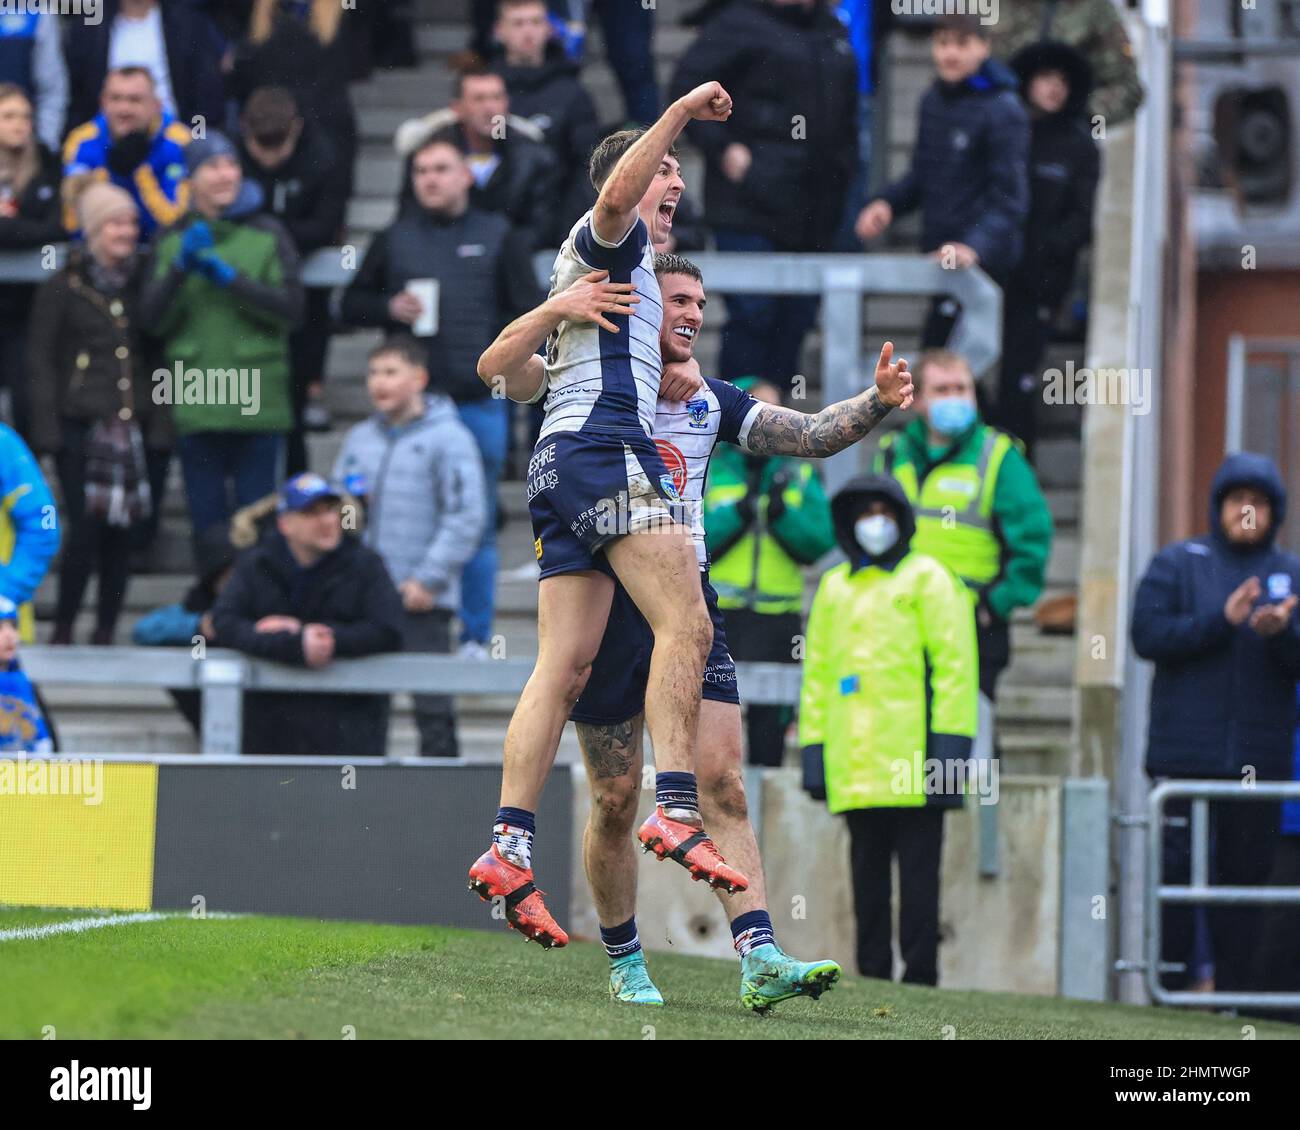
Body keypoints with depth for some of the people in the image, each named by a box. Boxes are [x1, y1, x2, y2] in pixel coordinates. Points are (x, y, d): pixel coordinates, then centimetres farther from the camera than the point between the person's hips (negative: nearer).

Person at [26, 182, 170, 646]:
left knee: (122, 537, 2)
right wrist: (49, 429, -7)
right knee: (86, 532, -11)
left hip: (136, 429, 3)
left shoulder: (144, 286, 13)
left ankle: (105, 631, 11)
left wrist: (161, 424, 5)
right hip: (82, 429, -3)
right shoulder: (62, 289, 4)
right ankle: (63, 631, -2)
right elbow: (40, 361, 2)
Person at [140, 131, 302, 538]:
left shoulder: (266, 234, 3)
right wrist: (180, 268, -13)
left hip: (257, 406, -2)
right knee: (207, 518, 5)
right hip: (195, 407, 2)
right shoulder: (173, 240, 10)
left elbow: (291, 308, -5)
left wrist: (229, 277, -13)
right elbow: (152, 318, 2)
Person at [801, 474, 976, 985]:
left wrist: (948, 745, -11)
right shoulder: (834, 588, 20)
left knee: (917, 870, -5)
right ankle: (872, 975, 10)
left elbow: (953, 664, -3)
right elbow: (817, 674, 22)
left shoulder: (926, 579, 4)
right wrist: (814, 747, 13)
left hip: (911, 765, -5)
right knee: (867, 871, 7)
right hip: (855, 765, 5)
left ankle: (919, 975, -4)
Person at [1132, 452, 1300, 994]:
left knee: (1246, 872, 3)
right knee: (1176, 868, -4)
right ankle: (1169, 988, 2)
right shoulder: (1178, 564, 7)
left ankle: (1234, 992, 9)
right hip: (1183, 755, -2)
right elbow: (1147, 634, -6)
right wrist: (1223, 620, -15)